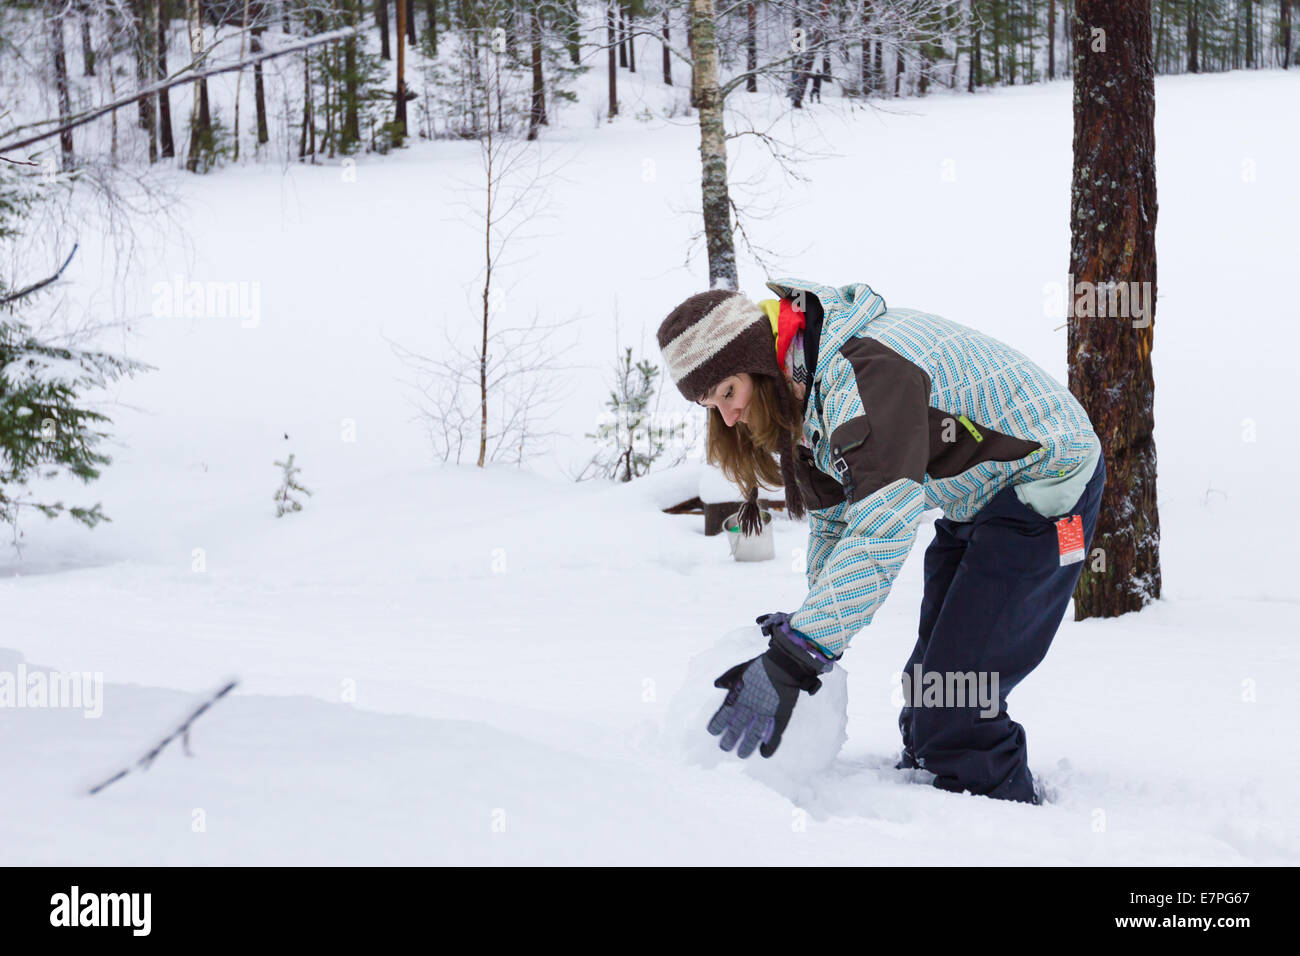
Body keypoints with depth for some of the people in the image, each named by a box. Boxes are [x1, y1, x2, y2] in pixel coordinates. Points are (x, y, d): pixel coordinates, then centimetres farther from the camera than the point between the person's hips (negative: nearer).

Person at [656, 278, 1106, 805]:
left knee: (955, 705, -16)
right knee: (927, 684, 13)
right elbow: (832, 517, 12)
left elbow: (883, 527, -43)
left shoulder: (866, 368, -34)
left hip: (1042, 490, -10)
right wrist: (813, 620, 1)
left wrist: (791, 660, -46)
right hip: (975, 503, 10)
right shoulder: (803, 384, -2)